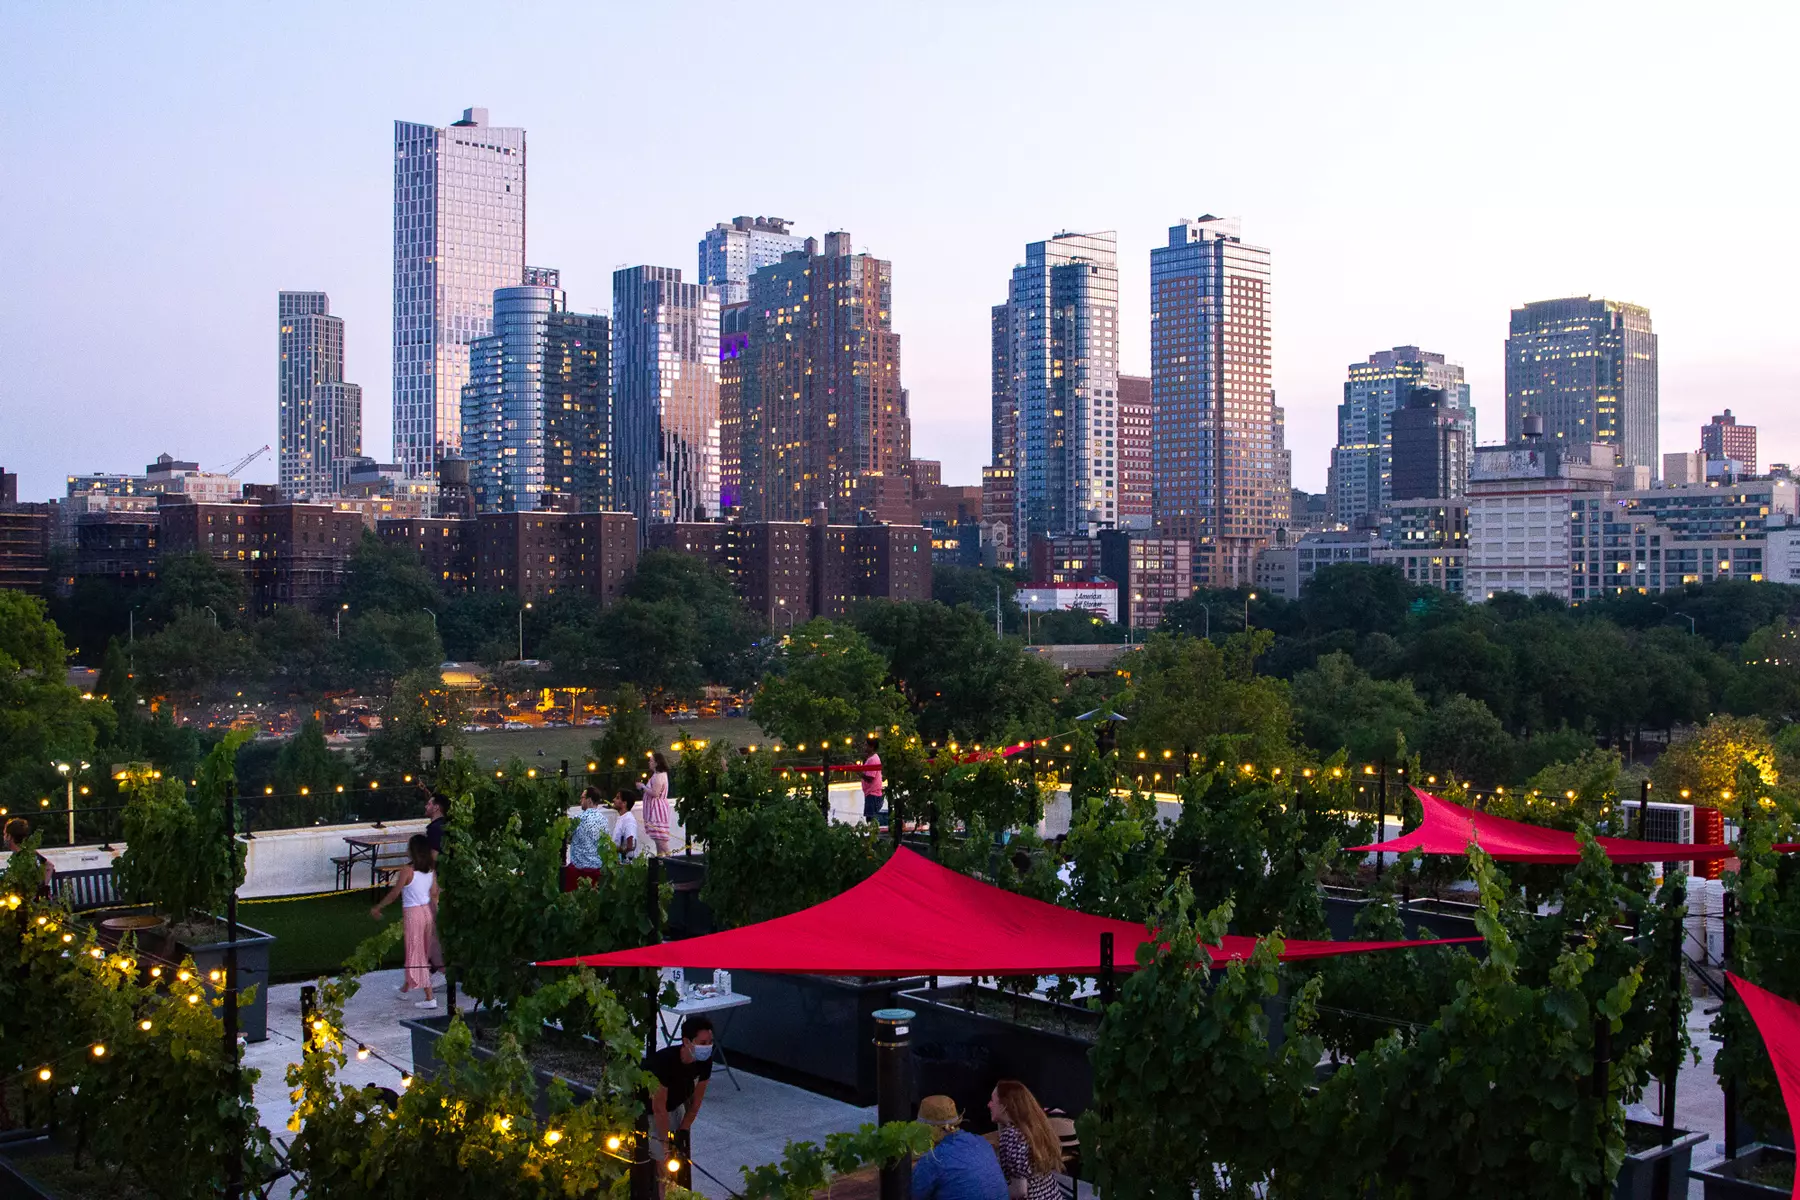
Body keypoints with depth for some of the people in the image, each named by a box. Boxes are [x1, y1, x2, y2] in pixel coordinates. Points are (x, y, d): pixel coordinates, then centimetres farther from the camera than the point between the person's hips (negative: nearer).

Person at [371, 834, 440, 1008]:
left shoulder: (407, 871, -16)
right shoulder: (431, 870, 1)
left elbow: (394, 894, -11)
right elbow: (434, 893, 6)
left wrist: (377, 908, 2)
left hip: (413, 913, -7)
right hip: (427, 911, 7)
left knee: (417, 954, 0)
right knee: (422, 951, 20)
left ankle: (430, 997, -4)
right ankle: (406, 986, 40)